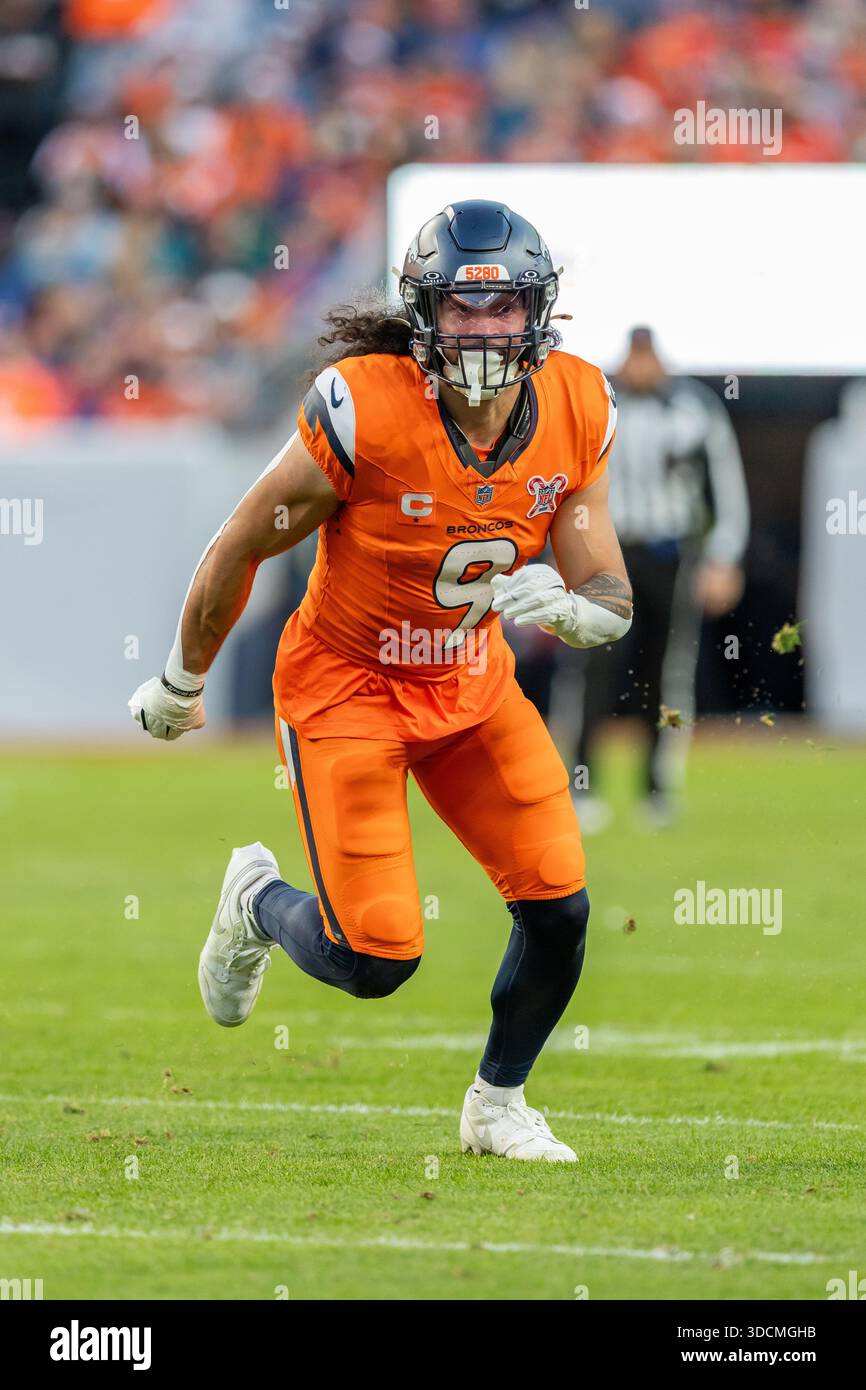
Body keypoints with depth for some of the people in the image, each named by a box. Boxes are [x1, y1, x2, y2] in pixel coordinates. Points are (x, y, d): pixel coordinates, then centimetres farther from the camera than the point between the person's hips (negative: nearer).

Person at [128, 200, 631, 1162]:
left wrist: (563, 605, -30)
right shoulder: (366, 408, -26)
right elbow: (242, 545, -13)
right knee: (374, 962, -10)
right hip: (346, 685, -5)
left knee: (559, 908, -6)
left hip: (473, 683, 5)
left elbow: (611, 602, -6)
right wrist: (181, 684, -1)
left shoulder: (576, 410, -12)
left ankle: (498, 1103, 21)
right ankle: (257, 901, 26)